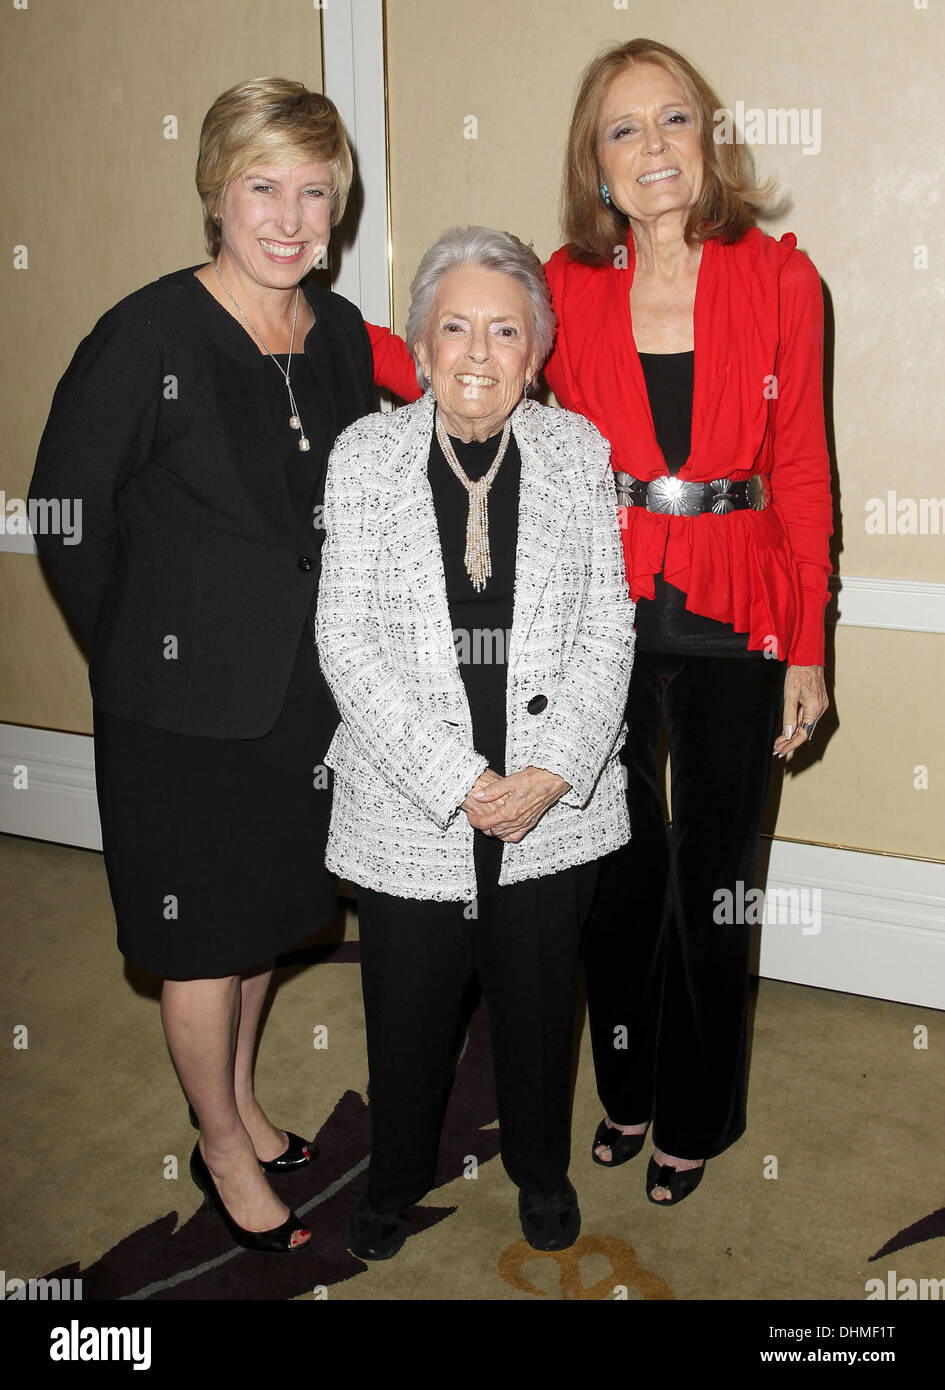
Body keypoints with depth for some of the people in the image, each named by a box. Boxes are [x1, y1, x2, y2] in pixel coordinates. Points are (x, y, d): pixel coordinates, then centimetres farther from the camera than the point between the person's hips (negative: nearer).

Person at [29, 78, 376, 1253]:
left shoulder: (340, 333, 2)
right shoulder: (146, 337, -15)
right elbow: (65, 516, -8)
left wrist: (339, 652, 8)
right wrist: (146, 655, -2)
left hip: (307, 689, 6)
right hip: (188, 704, -5)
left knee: (266, 913, 21)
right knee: (205, 937, 10)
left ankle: (240, 1099, 45)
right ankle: (224, 1149, 34)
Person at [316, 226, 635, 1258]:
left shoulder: (578, 450, 0)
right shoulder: (365, 454, -4)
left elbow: (608, 626, -2)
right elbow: (347, 639, -9)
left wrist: (553, 772, -14)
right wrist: (456, 781, -16)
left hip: (555, 801, 1)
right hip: (407, 803, -1)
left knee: (538, 996, 18)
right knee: (407, 1006, 15)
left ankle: (540, 1166, 46)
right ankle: (397, 1174, 44)